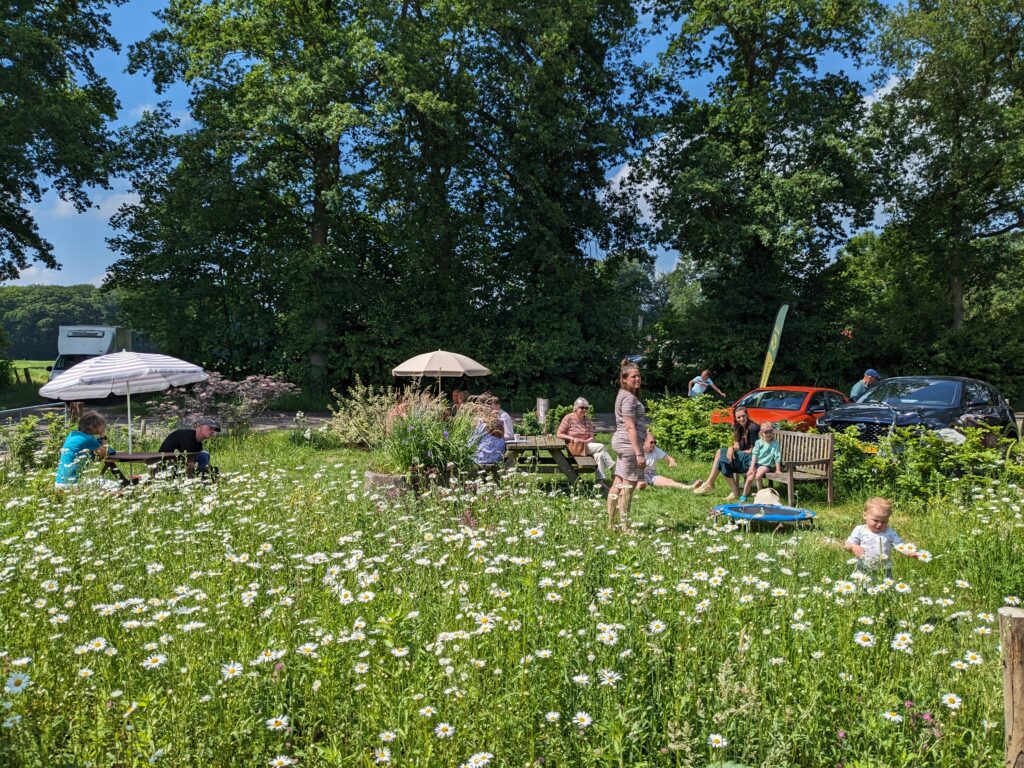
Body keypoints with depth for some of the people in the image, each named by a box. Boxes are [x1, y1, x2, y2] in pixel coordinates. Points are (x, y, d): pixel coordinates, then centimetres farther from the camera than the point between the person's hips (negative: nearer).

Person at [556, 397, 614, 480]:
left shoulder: (588, 420, 8)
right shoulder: (568, 418, -5)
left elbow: (591, 437, 5)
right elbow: (559, 434, -5)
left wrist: (585, 441, -18)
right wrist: (573, 439, -18)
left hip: (587, 445, 5)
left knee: (598, 455, -29)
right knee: (601, 447, -23)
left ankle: (601, 480, -29)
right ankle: (613, 468, -16)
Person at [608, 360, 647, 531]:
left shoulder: (624, 395, 17)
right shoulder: (629, 398, -14)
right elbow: (630, 427, -19)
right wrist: (639, 453, -21)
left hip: (622, 444, 10)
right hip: (629, 444, -10)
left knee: (618, 483, 12)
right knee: (628, 485, -6)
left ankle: (611, 524, 18)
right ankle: (625, 526, -2)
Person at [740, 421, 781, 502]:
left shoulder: (775, 443, -2)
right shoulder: (759, 442, 2)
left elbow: (777, 457, -3)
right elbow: (754, 455, -2)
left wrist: (778, 470, -5)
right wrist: (752, 467, -9)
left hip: (766, 464, -2)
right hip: (756, 463, 2)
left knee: (758, 476, -29)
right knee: (750, 477, -19)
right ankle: (744, 495, -1)